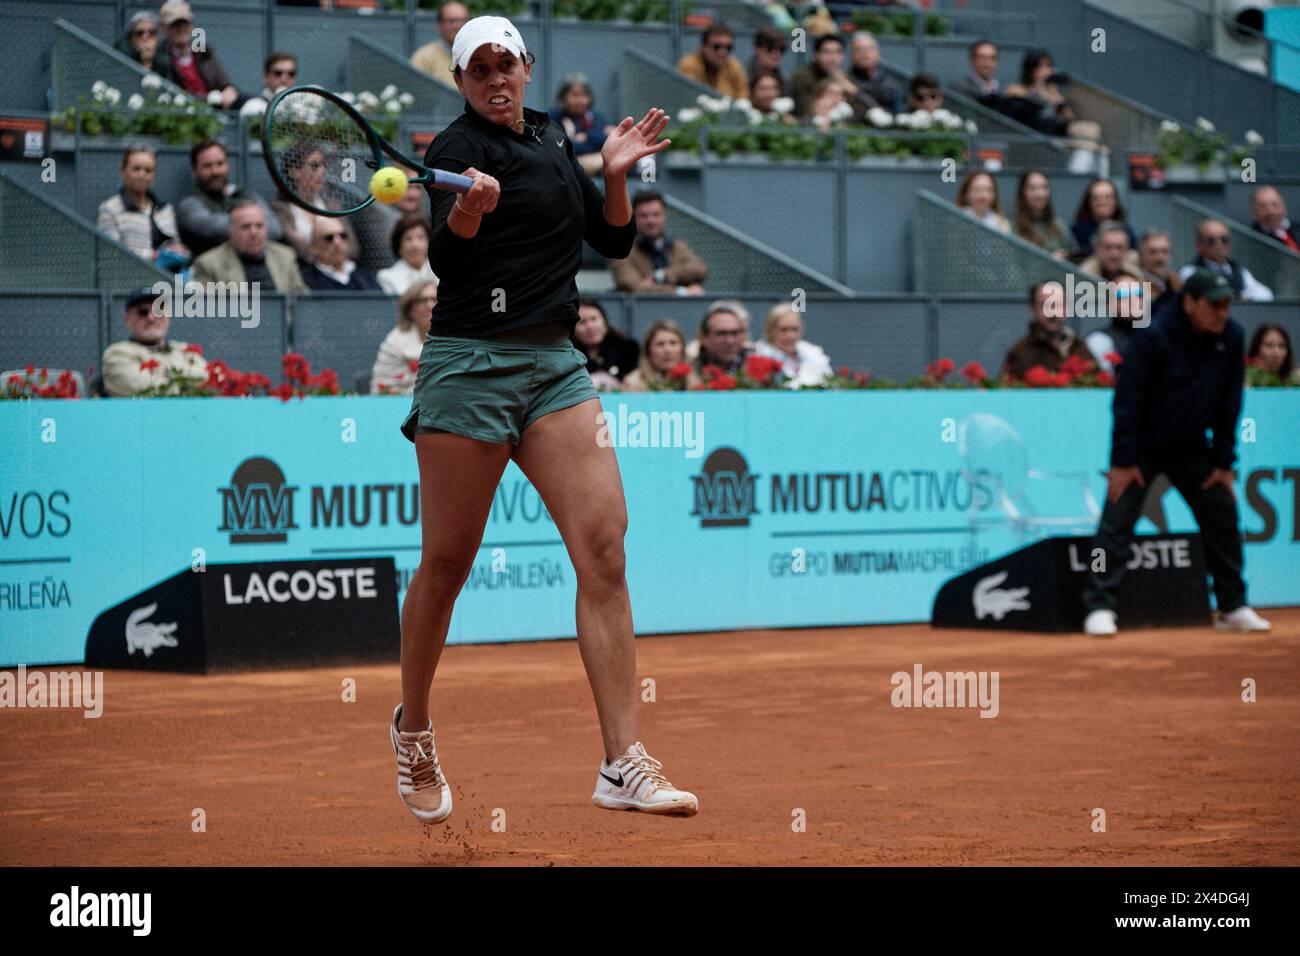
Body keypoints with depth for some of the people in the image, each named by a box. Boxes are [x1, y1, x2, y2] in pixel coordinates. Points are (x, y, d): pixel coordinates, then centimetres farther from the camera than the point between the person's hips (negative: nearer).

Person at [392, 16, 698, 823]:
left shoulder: (554, 141, 15)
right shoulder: (458, 148, -5)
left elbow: (614, 241, 19)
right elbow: (444, 255, -21)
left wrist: (616, 177, 2)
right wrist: (469, 209, -41)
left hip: (556, 364, 6)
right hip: (472, 364, -5)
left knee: (604, 549, -8)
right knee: (446, 566, 1)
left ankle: (624, 763, -12)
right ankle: (413, 728, 26)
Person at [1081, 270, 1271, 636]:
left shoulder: (1230, 337, -5)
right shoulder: (1154, 335, -21)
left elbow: (1229, 401, 3)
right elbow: (1128, 397, -20)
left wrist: (1224, 462, 1)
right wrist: (1123, 461, -21)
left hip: (1191, 448, 5)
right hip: (1143, 446, -5)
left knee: (1223, 517, 3)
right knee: (1117, 520, -12)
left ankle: (1233, 607, 13)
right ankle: (1099, 607, -10)